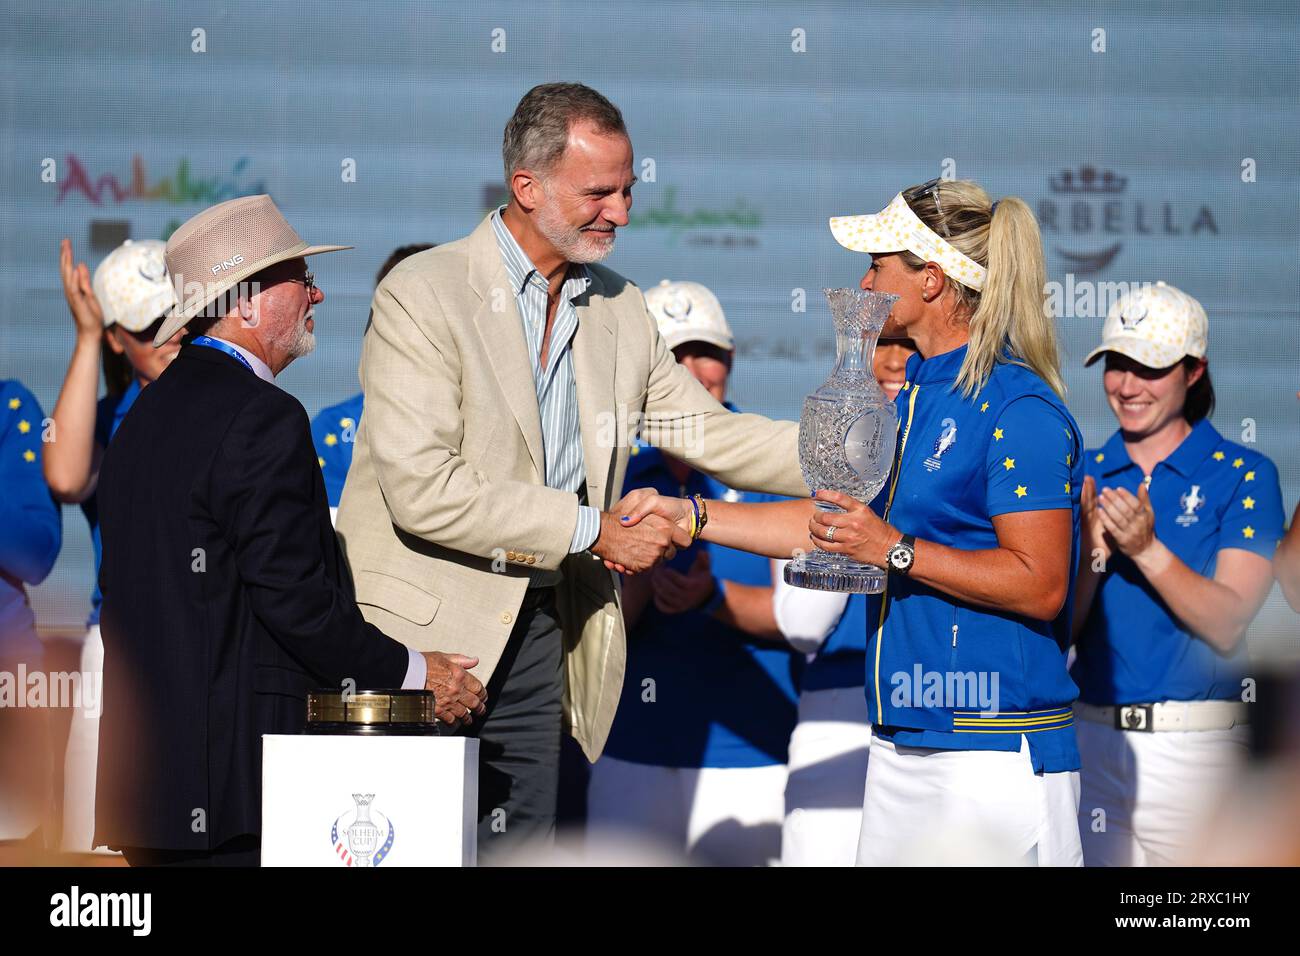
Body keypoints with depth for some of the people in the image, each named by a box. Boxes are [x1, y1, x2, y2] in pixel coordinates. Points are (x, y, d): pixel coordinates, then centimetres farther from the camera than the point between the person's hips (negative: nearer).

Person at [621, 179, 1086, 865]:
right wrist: (687, 515, 19)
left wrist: (895, 549, -20)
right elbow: (834, 526, 23)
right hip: (901, 746, 9)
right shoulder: (914, 397, 16)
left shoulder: (1020, 410, -13)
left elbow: (1040, 587, -18)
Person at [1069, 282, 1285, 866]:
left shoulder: (1243, 476, -1)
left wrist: (1146, 549, -22)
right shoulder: (1085, 475, 9)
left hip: (1195, 747, -3)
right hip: (1091, 736, 3)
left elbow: (1226, 624, -12)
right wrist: (1093, 551, -14)